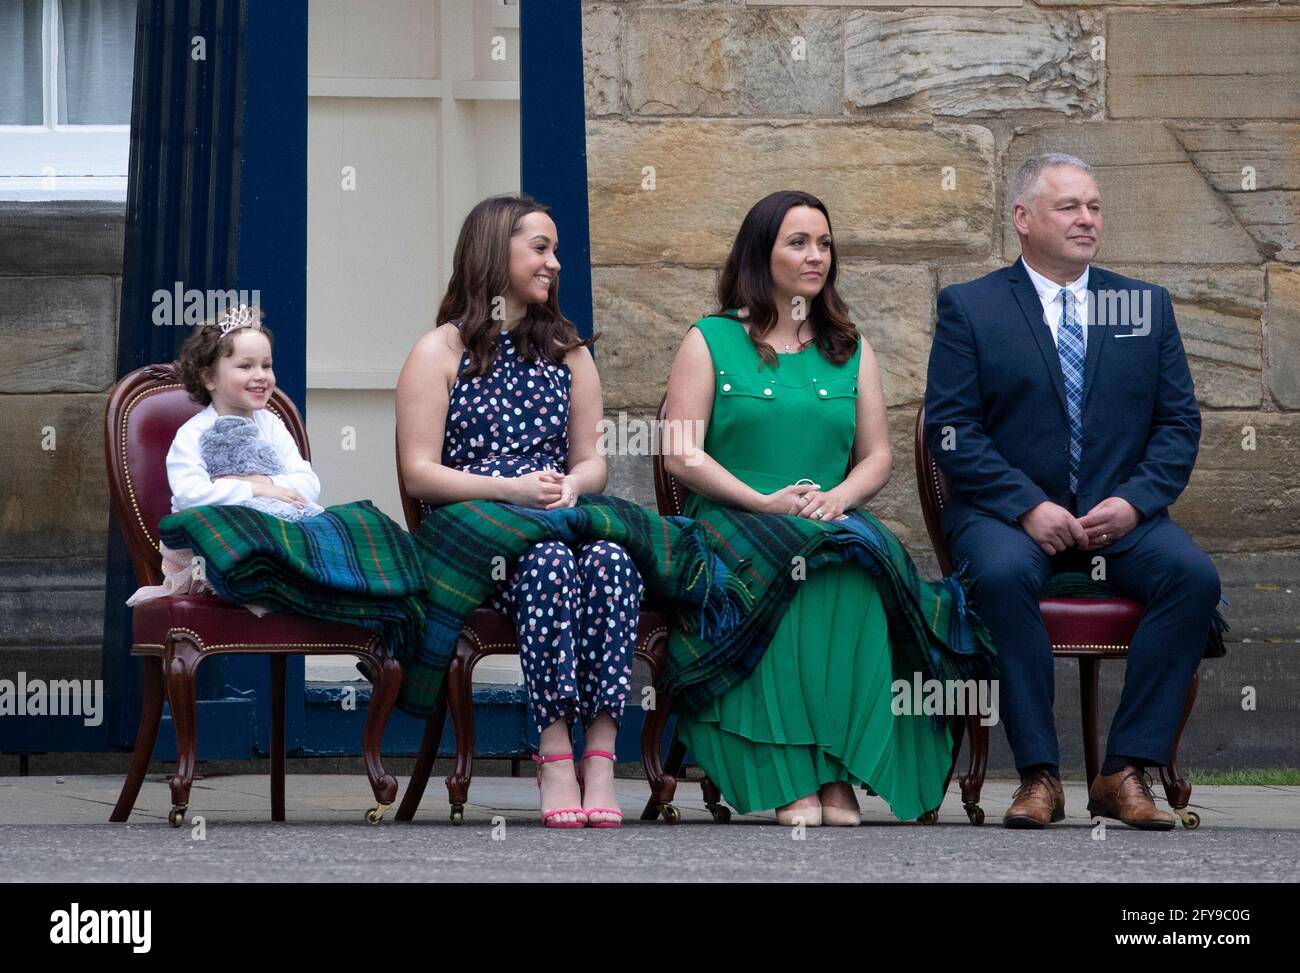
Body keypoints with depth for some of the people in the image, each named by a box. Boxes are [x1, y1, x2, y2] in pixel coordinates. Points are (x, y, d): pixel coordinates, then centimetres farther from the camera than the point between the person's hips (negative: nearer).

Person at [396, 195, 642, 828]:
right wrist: (510, 488, -15)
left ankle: (600, 754, -39)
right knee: (550, 564, -38)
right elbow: (420, 473, -1)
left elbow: (591, 459, 20)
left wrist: (571, 485, -6)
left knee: (611, 563, -33)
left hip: (559, 519, 4)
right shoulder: (440, 353, 8)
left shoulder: (568, 352, 23)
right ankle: (556, 754, -39)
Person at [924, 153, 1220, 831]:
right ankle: (1038, 775, -28)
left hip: (1121, 514, 3)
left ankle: (1126, 772, -22)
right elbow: (951, 429, -4)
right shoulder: (969, 308, 5)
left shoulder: (1146, 305, 15)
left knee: (1193, 576, -27)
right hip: (1007, 512, -3)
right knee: (1001, 574, -37)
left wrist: (1134, 501, -9)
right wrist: (1029, 507, -16)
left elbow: (1179, 421, 10)